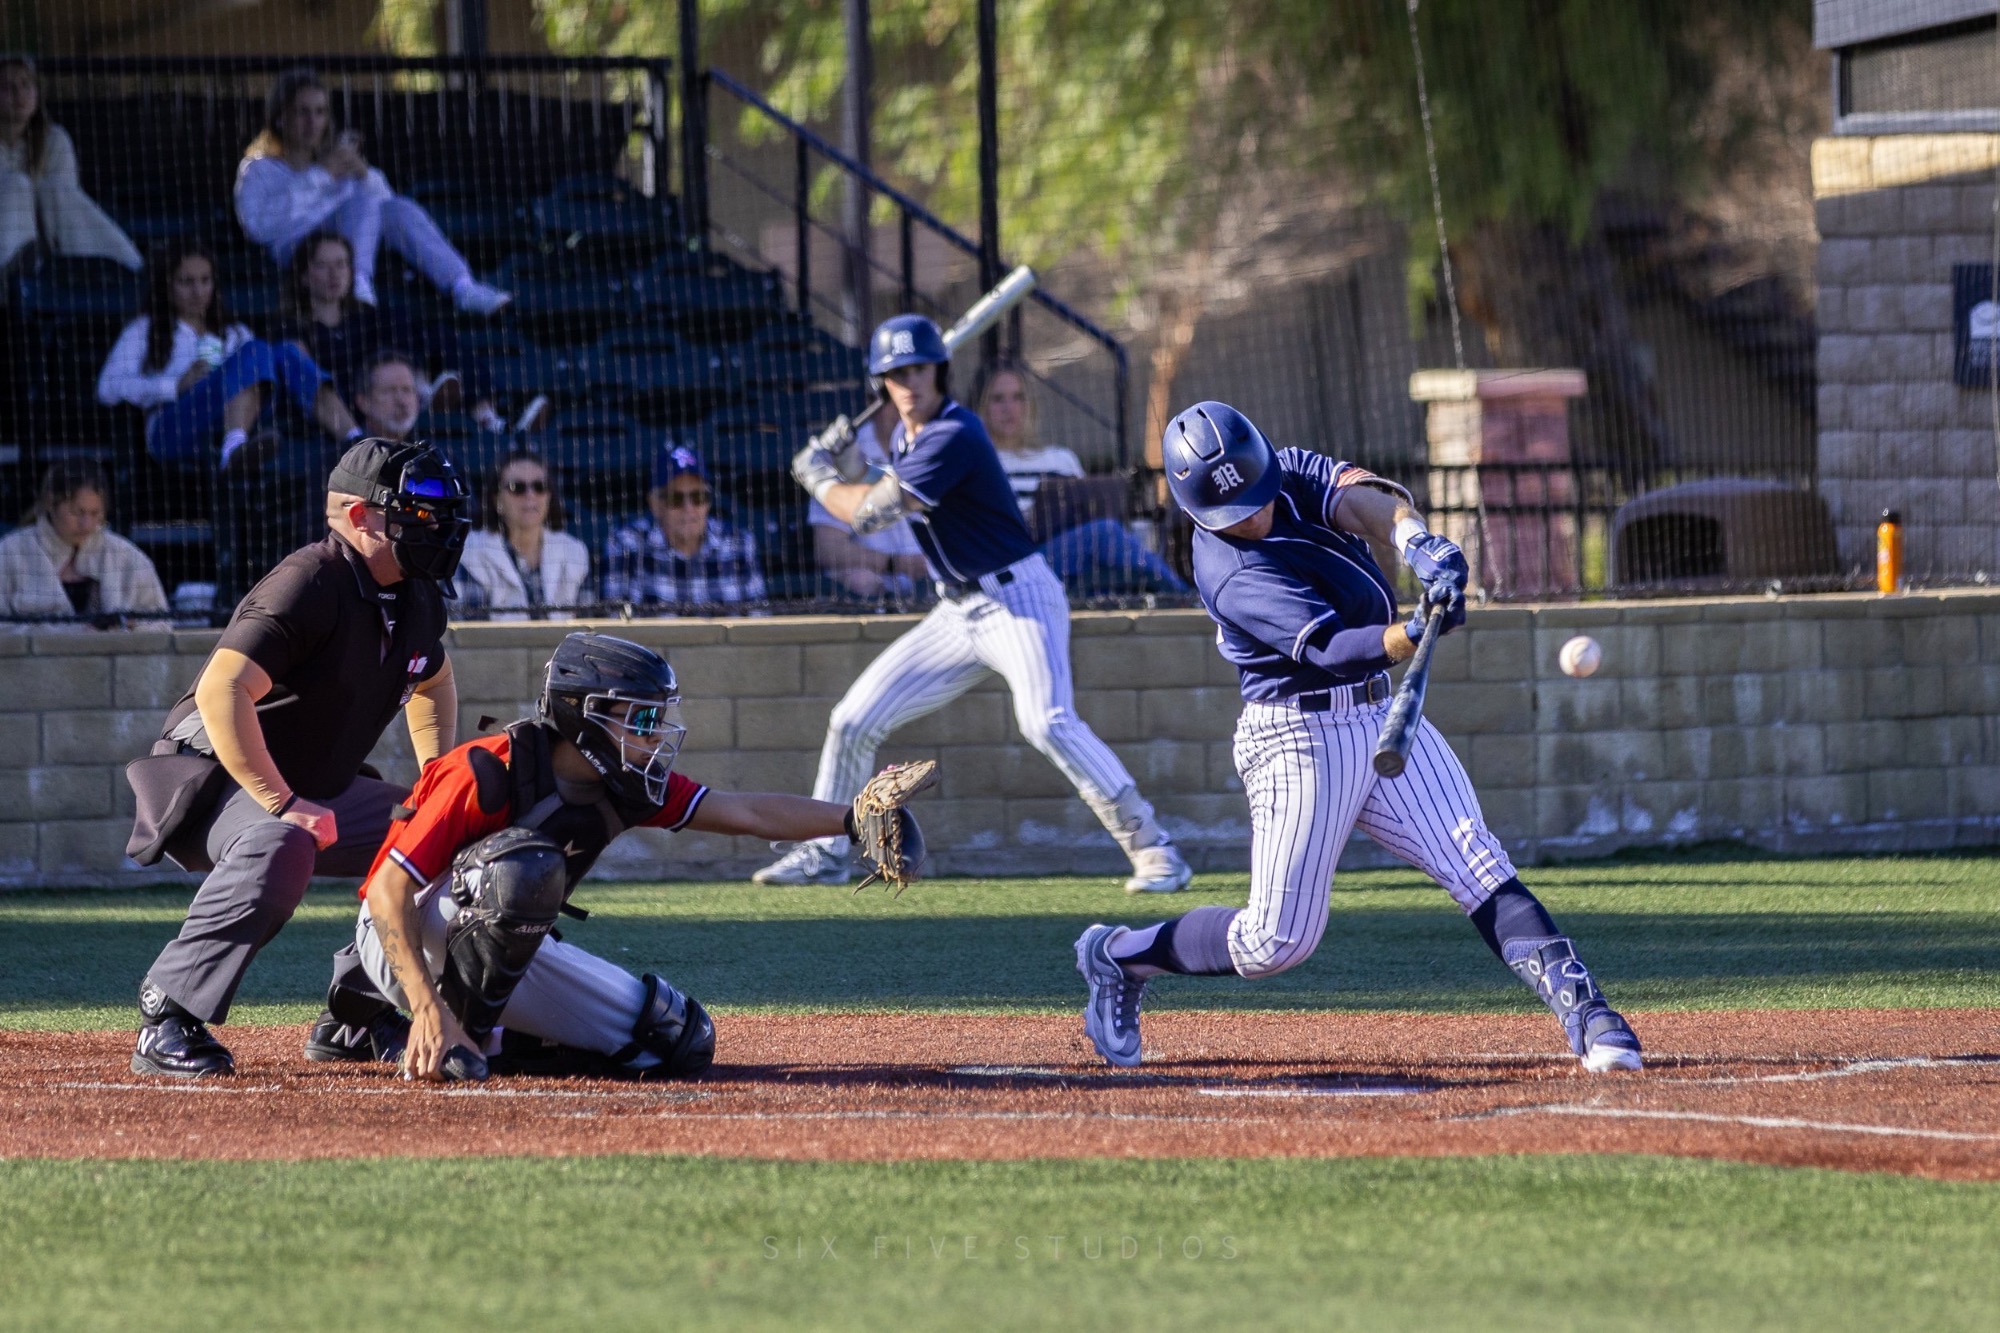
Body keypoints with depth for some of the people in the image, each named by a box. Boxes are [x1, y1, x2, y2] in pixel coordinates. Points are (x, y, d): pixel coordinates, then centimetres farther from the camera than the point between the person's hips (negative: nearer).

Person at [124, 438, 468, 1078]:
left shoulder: (418, 597, 4)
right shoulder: (309, 585, -25)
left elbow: (432, 679, 26)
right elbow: (222, 693, -35)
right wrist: (283, 805, -35)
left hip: (322, 787, 9)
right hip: (214, 779, -9)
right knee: (281, 846, -40)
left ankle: (354, 1016, 11)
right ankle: (167, 1022, -34)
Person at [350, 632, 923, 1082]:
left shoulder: (623, 787, -6)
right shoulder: (488, 774, -27)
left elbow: (744, 812, -9)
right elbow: (387, 891, -28)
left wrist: (850, 819, -23)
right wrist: (427, 1007, -38)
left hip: (508, 955, 8)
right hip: (403, 941, -8)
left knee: (680, 1039, -2)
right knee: (525, 863, -38)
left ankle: (483, 1043, 5)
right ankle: (444, 1040, -24)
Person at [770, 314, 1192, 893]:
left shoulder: (954, 437, -20)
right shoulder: (906, 435, 9)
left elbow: (870, 514, -22)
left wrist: (818, 478, -4)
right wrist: (847, 467, 5)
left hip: (1019, 600, -9)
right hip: (957, 614, 9)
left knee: (1047, 723, -29)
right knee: (854, 719, 6)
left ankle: (1153, 849, -24)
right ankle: (823, 854, 21)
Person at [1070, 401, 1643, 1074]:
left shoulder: (1292, 472, -2)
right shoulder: (1234, 577, -22)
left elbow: (1362, 499, -19)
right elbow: (1335, 648, -32)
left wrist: (1414, 539, -41)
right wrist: (1415, 632, -52)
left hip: (1380, 716, 6)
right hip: (1301, 736, -6)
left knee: (1478, 864, -8)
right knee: (1278, 941, -3)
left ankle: (1583, 1011, -15)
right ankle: (1120, 955, 18)